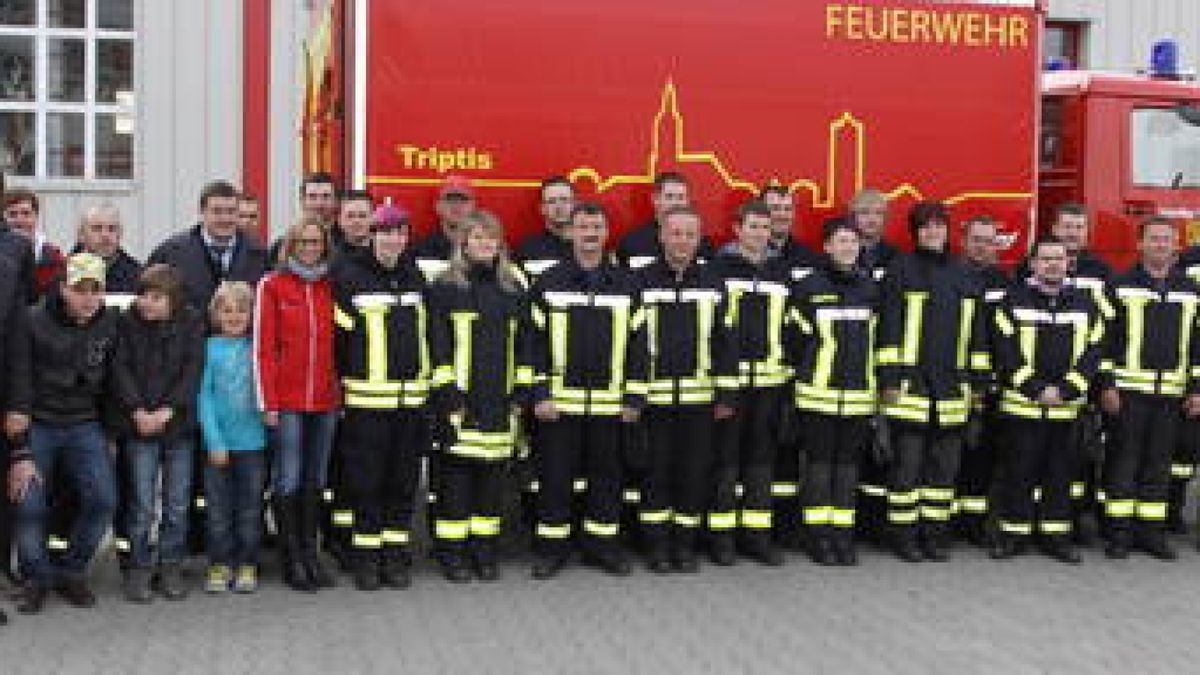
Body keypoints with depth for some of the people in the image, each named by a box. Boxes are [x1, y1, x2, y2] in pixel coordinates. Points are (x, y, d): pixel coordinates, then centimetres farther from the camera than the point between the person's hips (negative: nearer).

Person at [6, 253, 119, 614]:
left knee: (103, 499, -10)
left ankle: (71, 571, 10)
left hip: (85, 425, 3)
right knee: (29, 505, -10)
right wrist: (21, 453, -14)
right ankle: (36, 577, 13)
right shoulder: (35, 322, -14)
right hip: (37, 425, -3)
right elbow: (19, 385, -12)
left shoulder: (110, 324, -3)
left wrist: (110, 432, 5)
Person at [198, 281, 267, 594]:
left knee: (250, 506, 8)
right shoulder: (210, 348, 0)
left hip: (252, 441, 1)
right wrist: (214, 440, -9)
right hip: (218, 442, -1)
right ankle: (220, 564, 16)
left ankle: (247, 564, 18)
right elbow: (204, 396, -3)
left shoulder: (257, 347, 3)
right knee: (218, 506, 6)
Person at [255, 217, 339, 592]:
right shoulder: (272, 285, 0)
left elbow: (339, 343, 13)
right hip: (288, 400, -4)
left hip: (325, 400, 4)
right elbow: (263, 346, -4)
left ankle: (310, 552, 19)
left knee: (315, 479, 10)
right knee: (288, 480, 0)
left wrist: (342, 392, 6)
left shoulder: (331, 287, 11)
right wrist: (267, 401, -9)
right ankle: (292, 560, 8)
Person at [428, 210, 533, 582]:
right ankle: (453, 552, 6)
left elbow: (523, 343, 14)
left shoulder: (514, 289, 14)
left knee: (493, 474, 6)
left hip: (501, 400, 4)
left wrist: (522, 391, 6)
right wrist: (445, 391, -11)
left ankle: (485, 550, 15)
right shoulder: (445, 288, 1)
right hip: (460, 398, -4)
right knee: (457, 474, -2)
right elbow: (437, 343, -4)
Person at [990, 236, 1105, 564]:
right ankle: (1013, 534, 13)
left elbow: (1092, 352, 3)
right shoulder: (1014, 300, 0)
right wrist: (1036, 388, -13)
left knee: (1061, 473, 8)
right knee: (1018, 472, 3)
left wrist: (1064, 390, -9)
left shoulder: (1084, 303, 8)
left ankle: (1056, 535, 18)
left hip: (1067, 406, 2)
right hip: (1022, 404, -2)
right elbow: (1006, 352, -6)